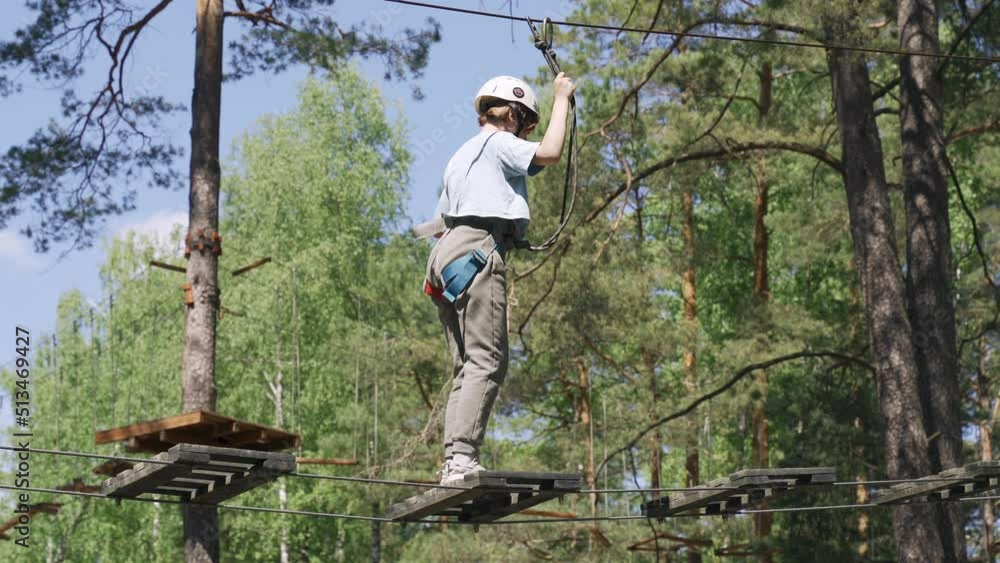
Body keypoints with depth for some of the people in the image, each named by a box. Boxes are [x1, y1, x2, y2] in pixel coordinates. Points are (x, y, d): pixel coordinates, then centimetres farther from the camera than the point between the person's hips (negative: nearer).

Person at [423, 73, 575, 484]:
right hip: (479, 249, -10)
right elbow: (549, 153, -11)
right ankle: (462, 457, -28)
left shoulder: (463, 154, 32)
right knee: (487, 361, -17)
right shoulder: (498, 143, 4)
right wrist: (561, 99, 0)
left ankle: (453, 462, -5)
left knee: (466, 366, 5)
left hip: (449, 247, 10)